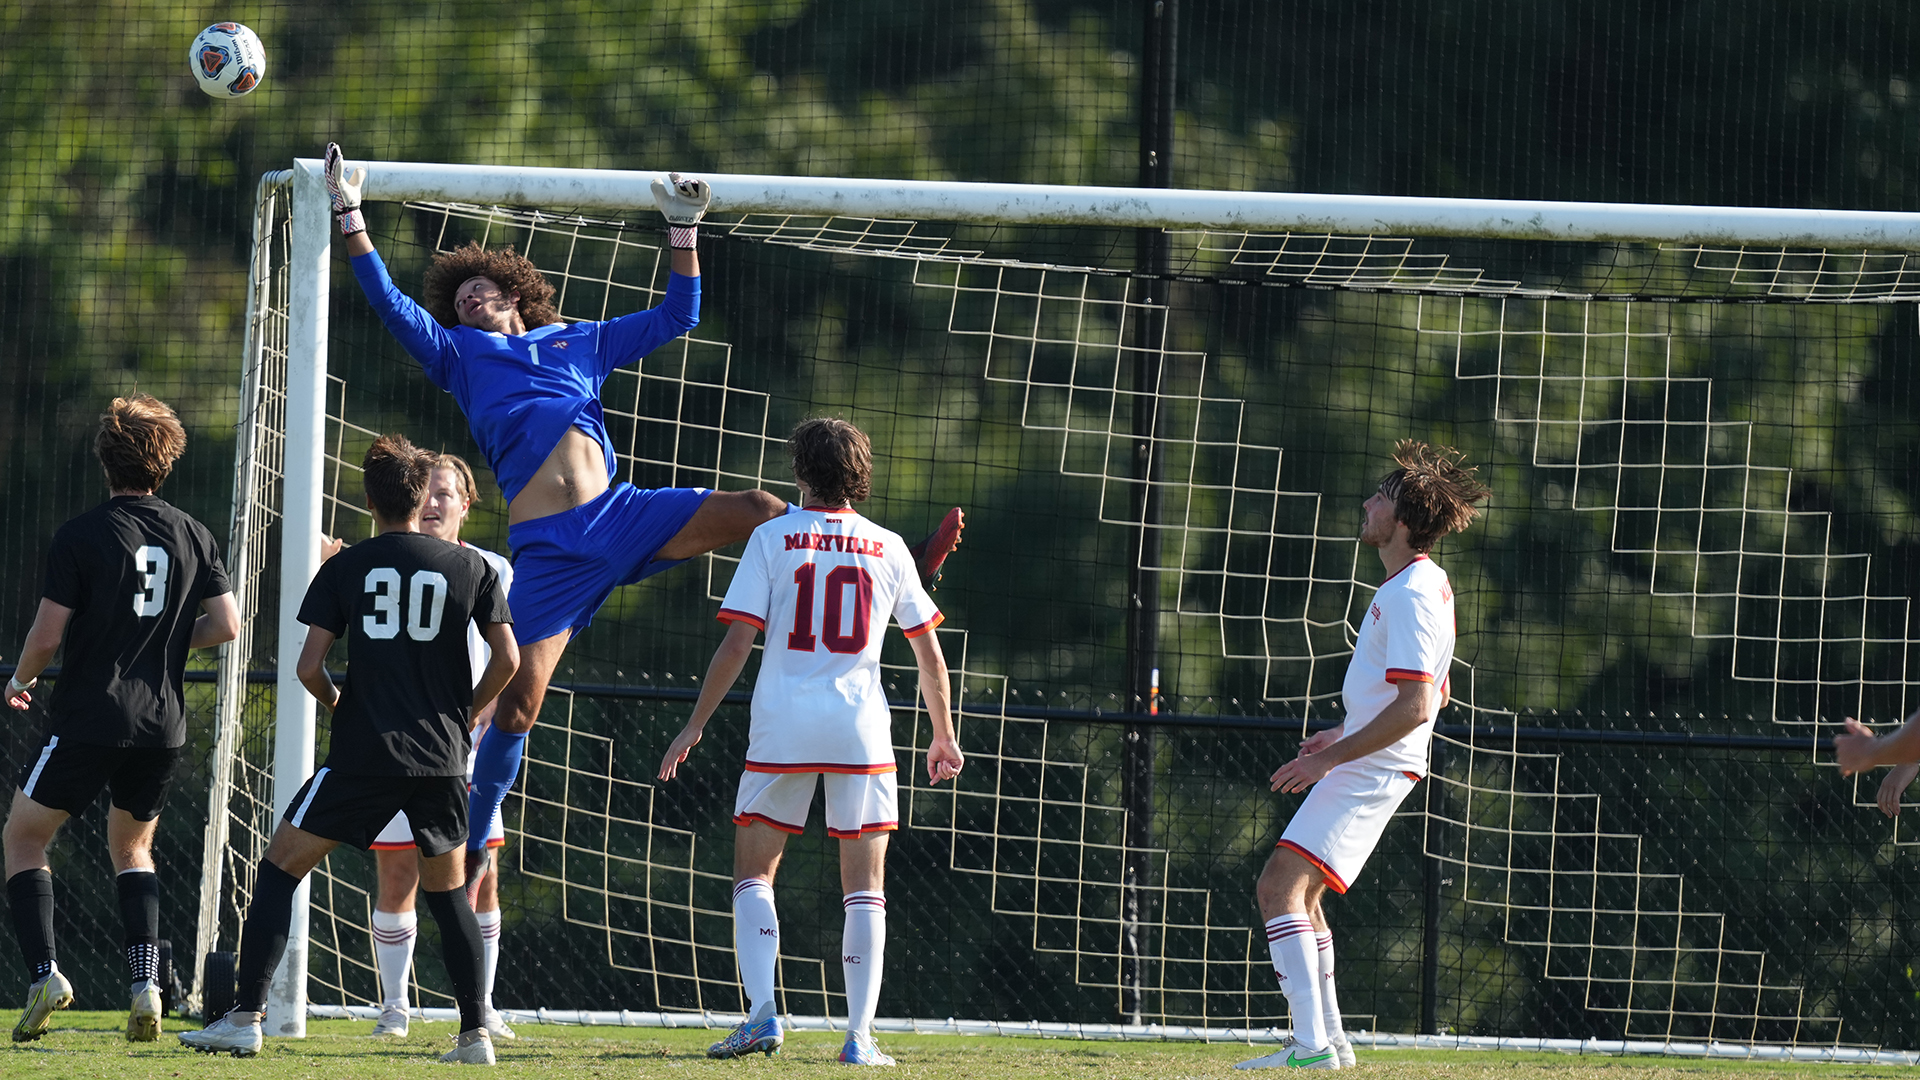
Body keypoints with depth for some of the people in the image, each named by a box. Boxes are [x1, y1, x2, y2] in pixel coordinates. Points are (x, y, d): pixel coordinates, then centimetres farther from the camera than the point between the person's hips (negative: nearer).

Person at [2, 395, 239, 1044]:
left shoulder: (80, 536, -8)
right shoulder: (192, 537, 4)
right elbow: (227, 625, 4)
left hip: (87, 719, -4)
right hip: (163, 723, 4)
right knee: (132, 847, 23)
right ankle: (146, 984, 5)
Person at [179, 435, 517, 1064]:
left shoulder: (345, 568, 2)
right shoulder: (470, 568, 6)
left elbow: (309, 665, -3)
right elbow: (507, 659, 2)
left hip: (363, 754, -2)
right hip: (442, 760, 2)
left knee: (279, 871, 6)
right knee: (447, 891, 18)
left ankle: (245, 1019, -3)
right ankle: (474, 1035, 10)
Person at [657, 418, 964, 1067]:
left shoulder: (772, 539, 1)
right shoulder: (888, 549, 7)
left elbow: (737, 643, -5)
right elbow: (930, 655, 12)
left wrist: (695, 726, 1)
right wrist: (944, 737, 24)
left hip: (781, 728, -1)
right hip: (861, 732, 1)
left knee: (753, 875, 9)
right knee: (865, 887, 6)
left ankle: (762, 1013, -9)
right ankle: (860, 1036, -2)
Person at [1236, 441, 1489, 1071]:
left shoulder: (1411, 595, -20)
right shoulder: (1428, 583, 13)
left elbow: (1415, 709, -26)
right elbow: (1431, 694, 23)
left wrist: (1331, 758, -22)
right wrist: (1345, 734, 24)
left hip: (1372, 770, -11)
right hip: (1365, 768, 11)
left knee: (1280, 886, -18)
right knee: (1298, 892, 18)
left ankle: (1312, 1044, -24)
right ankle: (1326, 1039, 22)